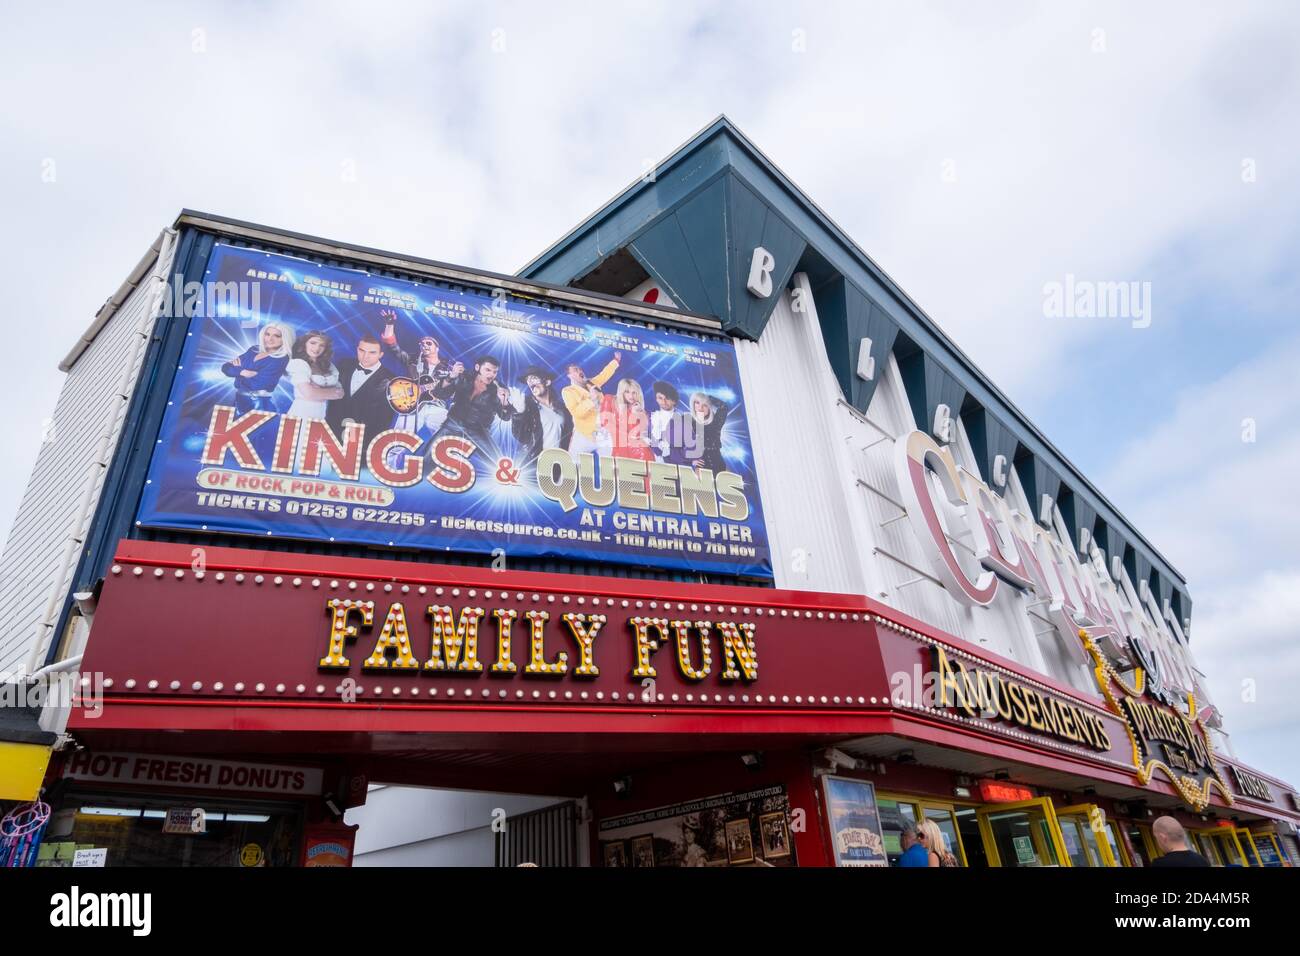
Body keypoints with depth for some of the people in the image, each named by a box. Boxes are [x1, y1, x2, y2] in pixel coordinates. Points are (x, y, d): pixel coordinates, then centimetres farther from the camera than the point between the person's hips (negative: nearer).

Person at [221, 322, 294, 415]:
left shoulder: (281, 359, -13)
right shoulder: (253, 350, 7)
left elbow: (257, 383, -20)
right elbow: (226, 367, 2)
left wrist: (236, 370, -4)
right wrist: (242, 372, -17)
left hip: (260, 404, -6)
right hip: (239, 399, 6)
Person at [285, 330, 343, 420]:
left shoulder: (329, 365, 11)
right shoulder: (297, 363, -3)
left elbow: (340, 392, 4)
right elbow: (308, 393, -12)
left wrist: (318, 391, -10)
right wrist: (333, 392, 2)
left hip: (323, 417, 4)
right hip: (301, 415, -4)